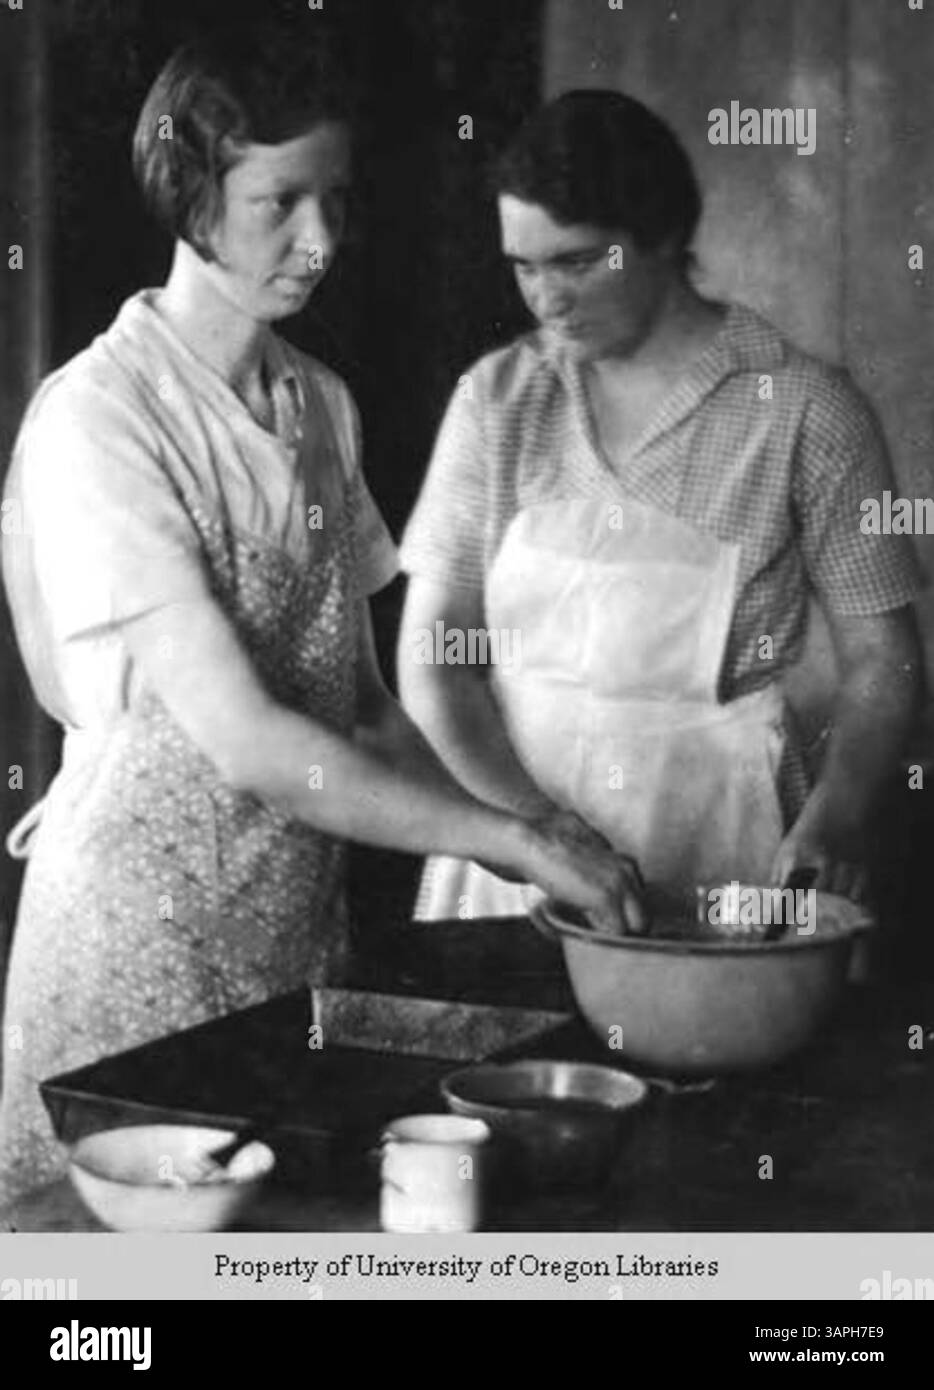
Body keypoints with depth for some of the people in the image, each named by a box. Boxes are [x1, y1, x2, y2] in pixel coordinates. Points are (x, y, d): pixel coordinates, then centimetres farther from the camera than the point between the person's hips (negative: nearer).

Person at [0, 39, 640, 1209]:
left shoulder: (321, 406, 6)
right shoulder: (97, 414, -15)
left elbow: (358, 703, 9)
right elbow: (244, 739, -21)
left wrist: (518, 844, -3)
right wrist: (513, 838, -20)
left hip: (302, 912, 6)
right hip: (143, 922, -6)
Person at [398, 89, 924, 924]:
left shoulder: (805, 408, -6)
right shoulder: (499, 397, 1)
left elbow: (881, 660, -1)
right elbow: (430, 654, -2)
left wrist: (833, 817, -17)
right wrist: (536, 824, -15)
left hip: (719, 837, -2)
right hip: (506, 805, 2)